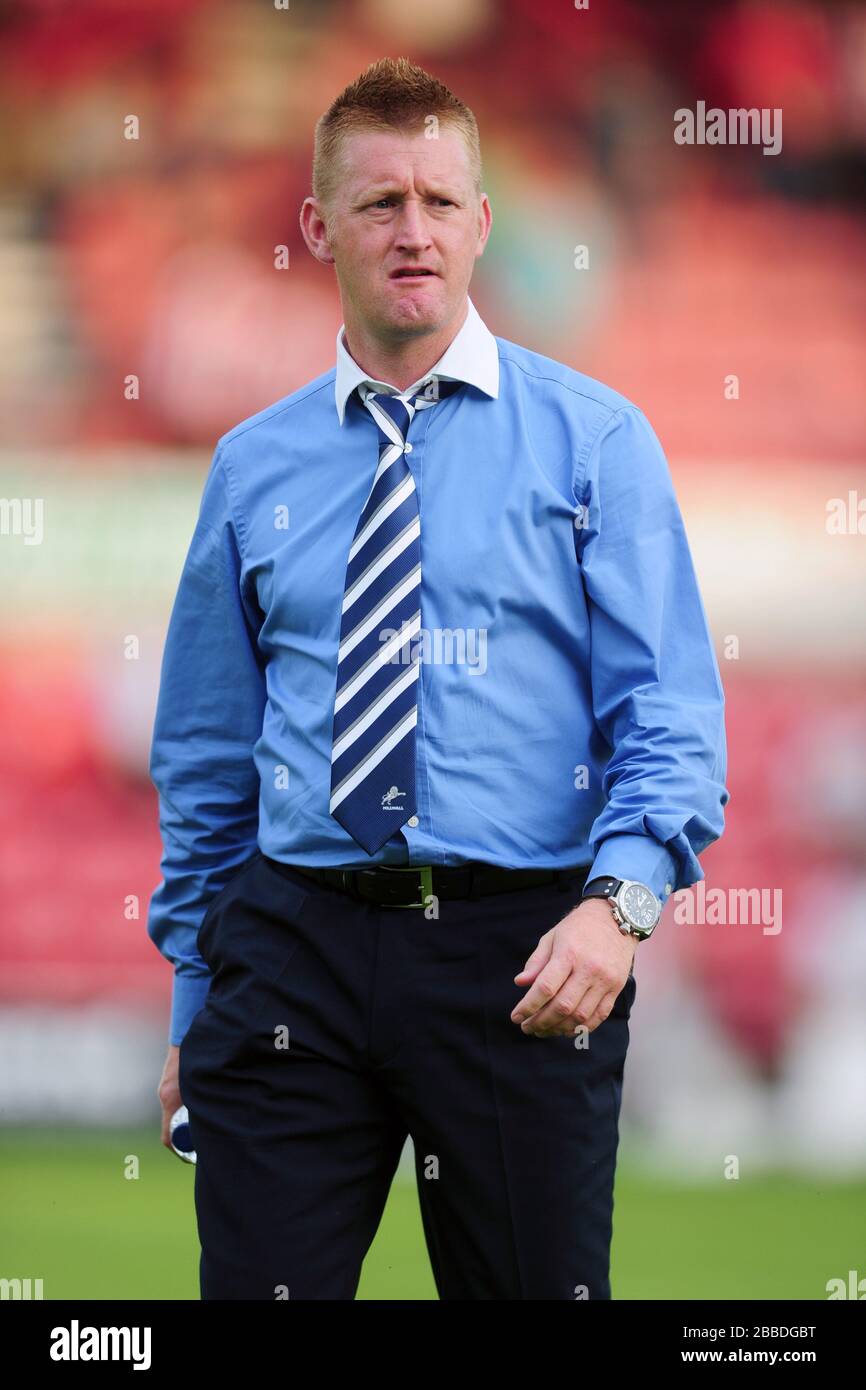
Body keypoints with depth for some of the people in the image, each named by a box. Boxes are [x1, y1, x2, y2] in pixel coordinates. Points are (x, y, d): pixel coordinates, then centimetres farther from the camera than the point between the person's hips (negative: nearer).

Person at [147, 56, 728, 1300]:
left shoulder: (593, 440, 2)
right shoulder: (254, 468, 11)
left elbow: (670, 715, -5)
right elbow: (205, 757, 15)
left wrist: (618, 902, -22)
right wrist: (194, 993, 12)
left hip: (522, 954, -2)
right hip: (293, 948, 2)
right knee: (259, 1287, -3)